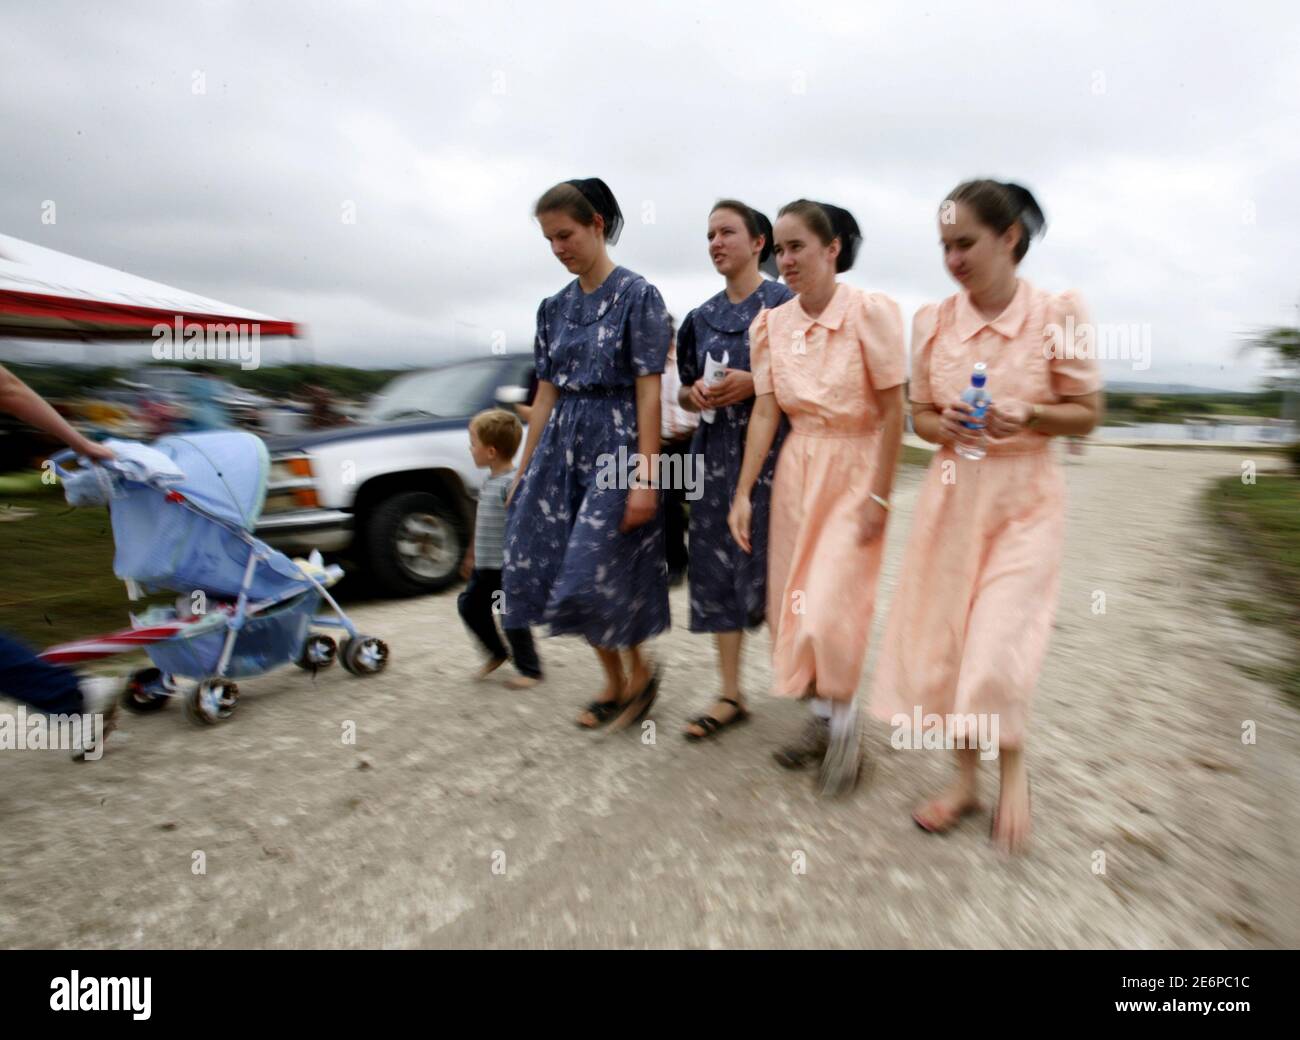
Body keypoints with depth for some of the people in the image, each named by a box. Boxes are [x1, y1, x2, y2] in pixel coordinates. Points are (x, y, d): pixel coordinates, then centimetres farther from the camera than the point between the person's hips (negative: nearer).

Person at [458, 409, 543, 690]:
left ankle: (530, 669, 15)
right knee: (470, 605, 15)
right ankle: (498, 653, 32)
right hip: (485, 566, 9)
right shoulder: (491, 480, 10)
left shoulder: (512, 482, -20)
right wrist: (473, 556, 26)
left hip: (506, 568, -9)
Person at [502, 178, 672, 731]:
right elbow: (546, 394, 13)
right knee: (551, 569, 5)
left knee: (595, 573, -10)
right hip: (563, 445, 7)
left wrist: (644, 477, -17)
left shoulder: (637, 295, -6)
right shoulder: (555, 307, 13)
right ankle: (615, 683, 23)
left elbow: (648, 392, -11)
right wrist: (524, 470, 12)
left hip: (615, 442, -7)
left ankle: (641, 669, 19)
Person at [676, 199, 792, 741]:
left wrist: (754, 383, -17)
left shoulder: (785, 303, -1)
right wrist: (695, 393, -3)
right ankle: (730, 695, 14)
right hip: (716, 453, 5)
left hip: (771, 451, -5)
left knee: (769, 567, -5)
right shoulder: (702, 317, 15)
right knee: (718, 568, 4)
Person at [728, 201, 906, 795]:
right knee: (791, 600, 8)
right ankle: (821, 720, 27)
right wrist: (743, 492, -6)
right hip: (797, 466, 5)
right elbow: (765, 412, 0)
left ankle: (843, 724, 17)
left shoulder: (870, 312, -11)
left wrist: (879, 495, -14)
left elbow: (893, 412, -11)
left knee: (831, 603, -10)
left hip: (855, 467, -5)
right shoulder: (770, 324, 2)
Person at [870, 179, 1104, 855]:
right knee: (942, 639, 6)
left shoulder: (1057, 313, -7)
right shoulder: (932, 322, 2)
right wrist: (946, 426, -12)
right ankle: (965, 778, 26)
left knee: (998, 642, -9)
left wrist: (1027, 416, -20)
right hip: (951, 492, 4)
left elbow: (1086, 415, -1)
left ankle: (1013, 771, 21)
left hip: (1025, 498, -3)